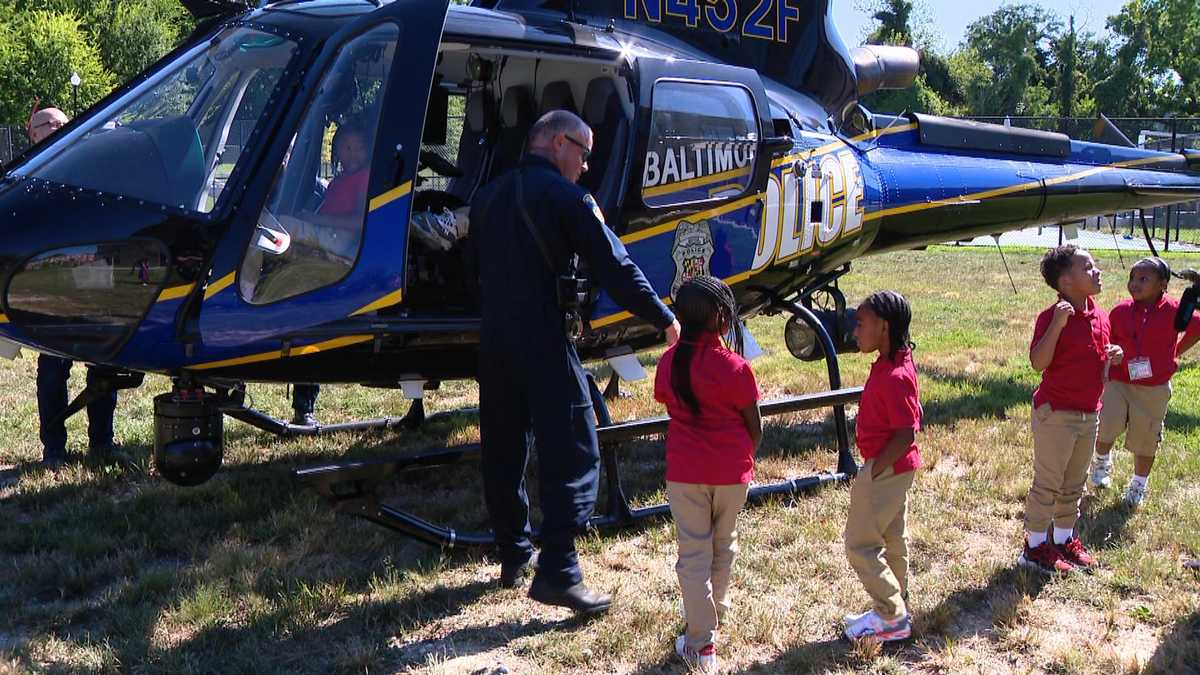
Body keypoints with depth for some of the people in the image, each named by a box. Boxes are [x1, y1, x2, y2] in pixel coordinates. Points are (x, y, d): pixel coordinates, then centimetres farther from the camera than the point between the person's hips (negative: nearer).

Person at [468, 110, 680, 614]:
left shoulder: (488, 196, 13)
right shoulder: (564, 196, -8)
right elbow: (615, 268, -11)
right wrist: (665, 319, -2)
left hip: (492, 341, 7)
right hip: (543, 344, -7)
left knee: (502, 451, 15)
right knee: (571, 454, -3)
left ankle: (513, 557, 26)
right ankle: (557, 571, -8)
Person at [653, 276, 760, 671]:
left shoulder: (668, 362, -6)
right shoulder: (735, 367, -14)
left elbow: (672, 412, 6)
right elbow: (755, 427, -5)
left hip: (684, 471, 1)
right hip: (731, 472, -1)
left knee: (693, 552, 6)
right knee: (723, 543, 21)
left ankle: (701, 643, 5)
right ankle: (717, 609, 43)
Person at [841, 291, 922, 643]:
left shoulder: (893, 377, -26)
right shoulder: (895, 365, 5)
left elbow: (906, 435, -27)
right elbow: (912, 420, 15)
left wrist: (874, 471, -20)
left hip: (885, 470, -10)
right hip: (896, 468, 10)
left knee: (860, 544, -2)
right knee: (892, 540, 18)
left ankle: (892, 618, 6)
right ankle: (895, 610, 30)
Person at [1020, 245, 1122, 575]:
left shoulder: (1100, 318, 7)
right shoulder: (1051, 317, -17)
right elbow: (1038, 363, -28)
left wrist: (1111, 359, -3)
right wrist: (1057, 324, -35)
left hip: (1089, 413, 7)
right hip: (1056, 413, -7)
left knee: (1074, 484, 18)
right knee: (1047, 484, 1)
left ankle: (1065, 540, 31)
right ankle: (1035, 546, 13)